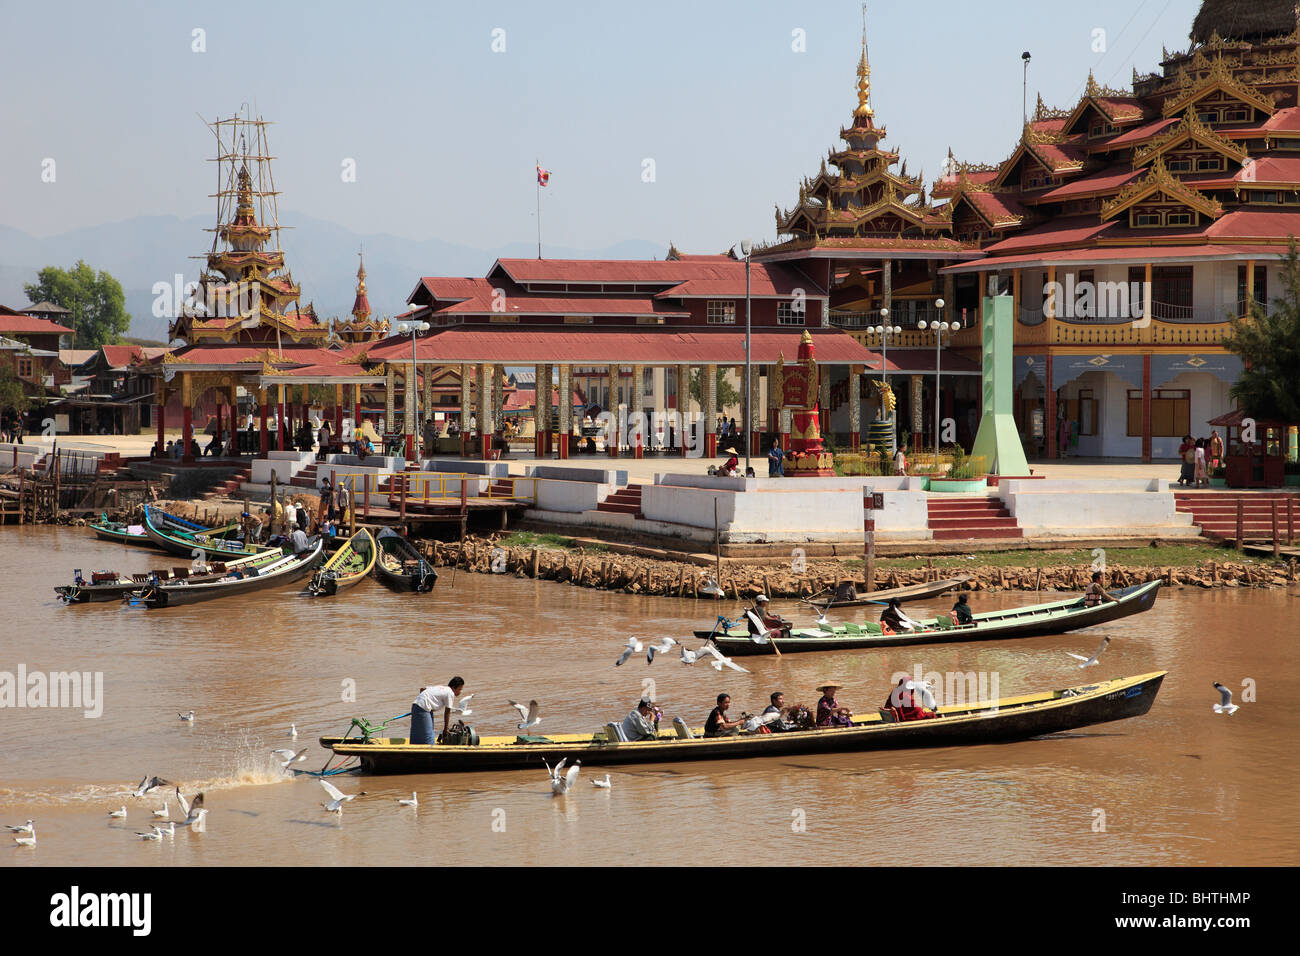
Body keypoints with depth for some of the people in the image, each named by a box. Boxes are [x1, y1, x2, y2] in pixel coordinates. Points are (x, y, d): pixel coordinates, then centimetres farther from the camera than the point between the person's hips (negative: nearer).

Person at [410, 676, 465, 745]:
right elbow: (447, 712, -5)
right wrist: (445, 729, 1)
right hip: (422, 708, -10)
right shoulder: (450, 693, -6)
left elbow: (422, 689, 24)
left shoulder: (441, 687, 20)